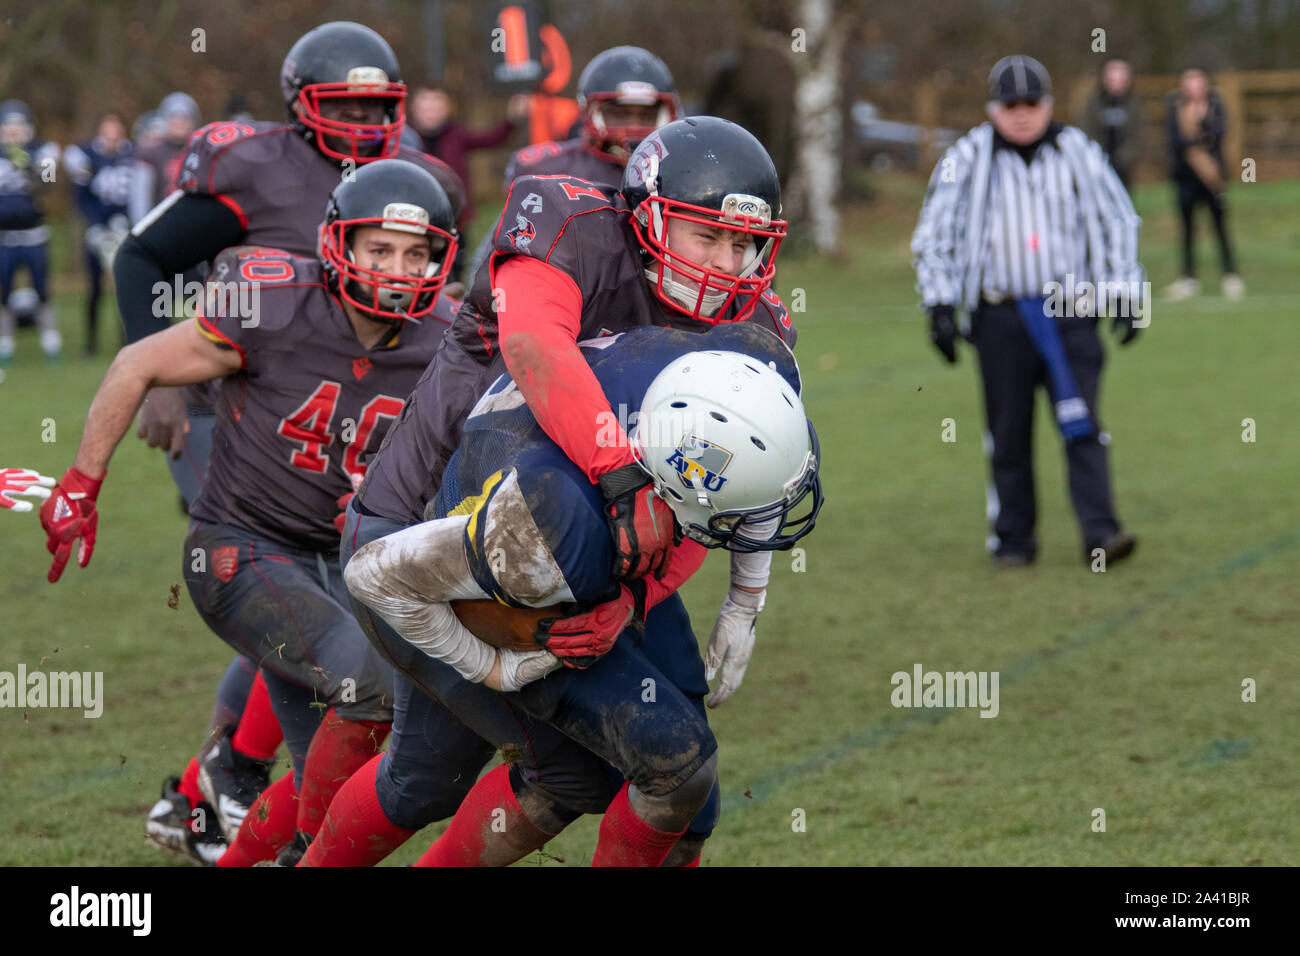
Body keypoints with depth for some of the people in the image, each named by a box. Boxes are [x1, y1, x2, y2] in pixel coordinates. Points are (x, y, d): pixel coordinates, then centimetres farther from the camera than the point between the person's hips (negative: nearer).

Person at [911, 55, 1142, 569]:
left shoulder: (1077, 152, 4)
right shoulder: (967, 159, 0)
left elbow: (1118, 221, 11)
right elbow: (933, 234, 4)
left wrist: (1125, 294, 6)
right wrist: (940, 304, -3)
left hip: (1071, 311, 0)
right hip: (1000, 314, 0)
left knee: (1082, 425, -9)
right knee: (1009, 434, 3)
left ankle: (1100, 533, -12)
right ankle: (1013, 539, 13)